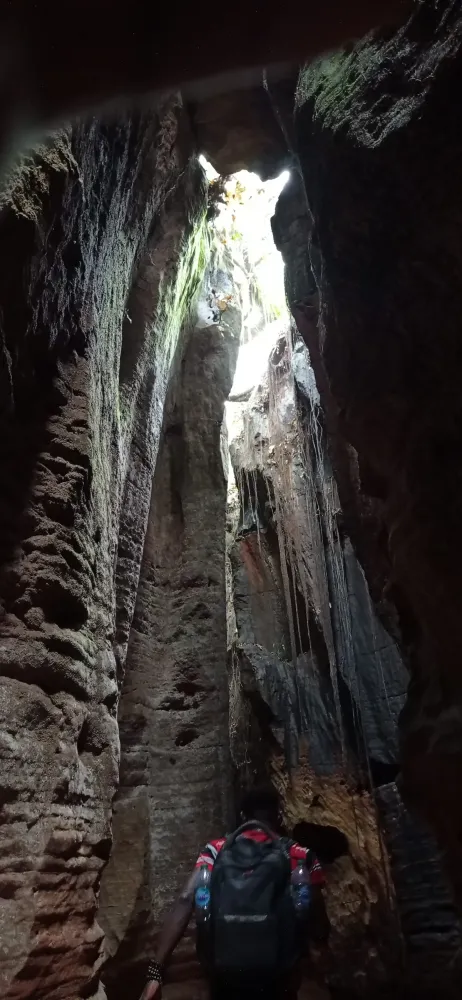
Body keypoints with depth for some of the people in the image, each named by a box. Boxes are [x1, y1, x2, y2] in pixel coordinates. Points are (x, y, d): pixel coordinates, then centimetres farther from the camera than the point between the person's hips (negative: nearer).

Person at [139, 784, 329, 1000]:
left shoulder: (217, 851, -4)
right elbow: (319, 929, -7)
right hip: (276, 977, -1)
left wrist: (156, 970, -17)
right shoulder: (300, 857, -8)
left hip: (225, 973, 2)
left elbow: (185, 903, -15)